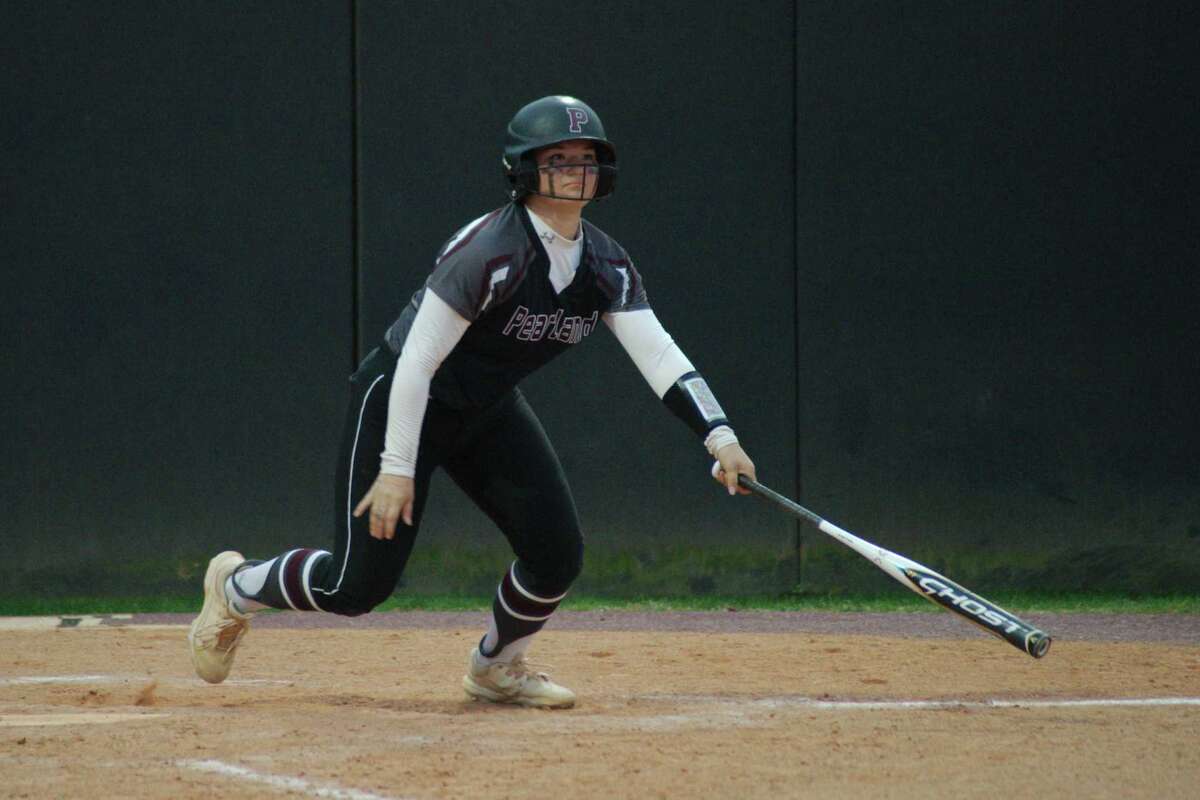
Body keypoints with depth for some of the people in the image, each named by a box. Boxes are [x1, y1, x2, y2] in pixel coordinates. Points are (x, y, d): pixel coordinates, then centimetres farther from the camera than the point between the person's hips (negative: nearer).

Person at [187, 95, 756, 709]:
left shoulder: (605, 266, -7)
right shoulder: (491, 253, -28)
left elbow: (659, 356, -12)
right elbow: (417, 360, -28)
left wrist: (719, 436, -26)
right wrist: (397, 468, -29)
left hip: (488, 413, 7)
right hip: (399, 401, -7)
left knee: (558, 553, -7)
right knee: (360, 584, -8)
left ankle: (495, 668, 21)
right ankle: (236, 586, 22)